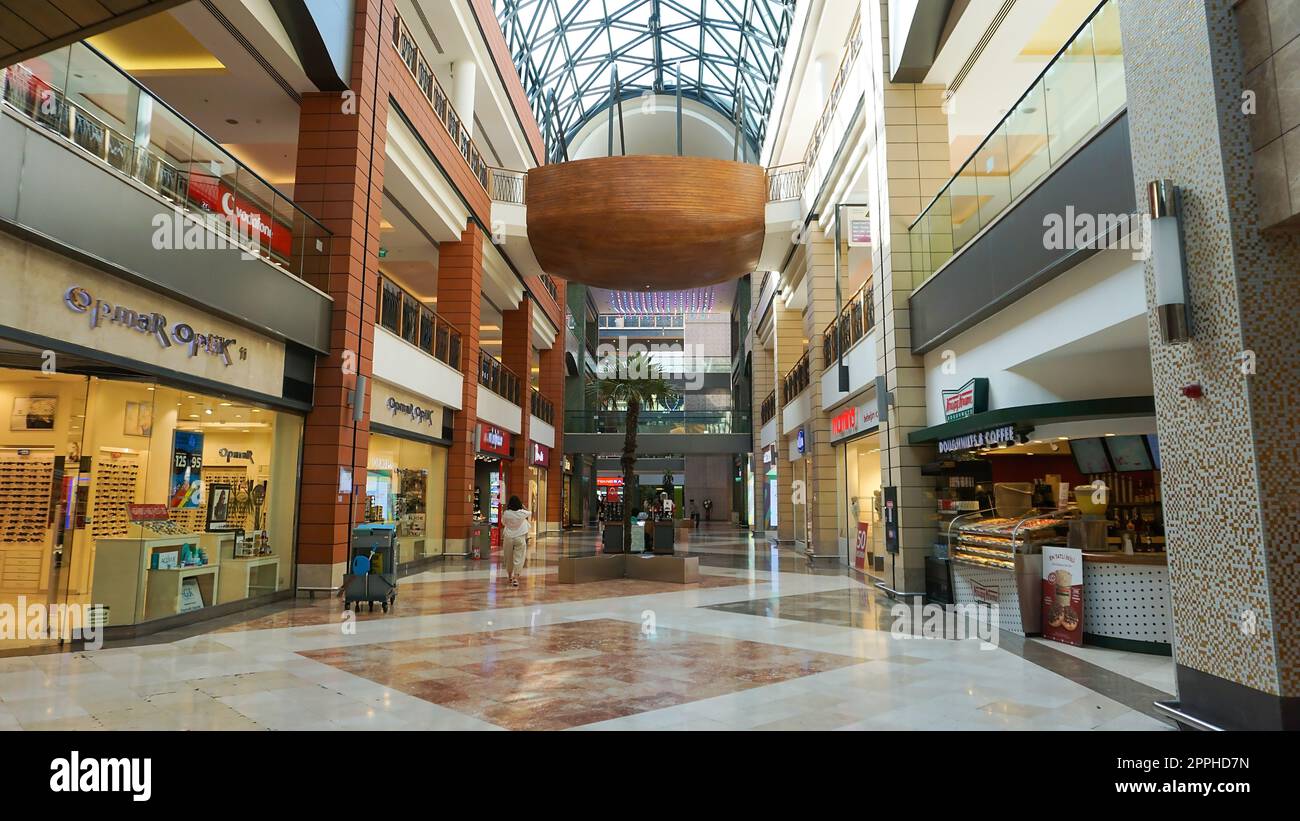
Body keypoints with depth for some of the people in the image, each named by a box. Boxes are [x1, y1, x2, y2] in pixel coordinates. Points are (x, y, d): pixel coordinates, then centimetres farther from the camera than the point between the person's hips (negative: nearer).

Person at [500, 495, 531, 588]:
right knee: (518, 559, 0)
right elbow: (530, 513, 13)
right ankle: (515, 578, -12)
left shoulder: (506, 513, -10)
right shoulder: (522, 513, -10)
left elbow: (503, 523, 10)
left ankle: (510, 576, 35)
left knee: (509, 558, 18)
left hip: (509, 538, 2)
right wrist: (523, 506, 18)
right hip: (520, 538, -2)